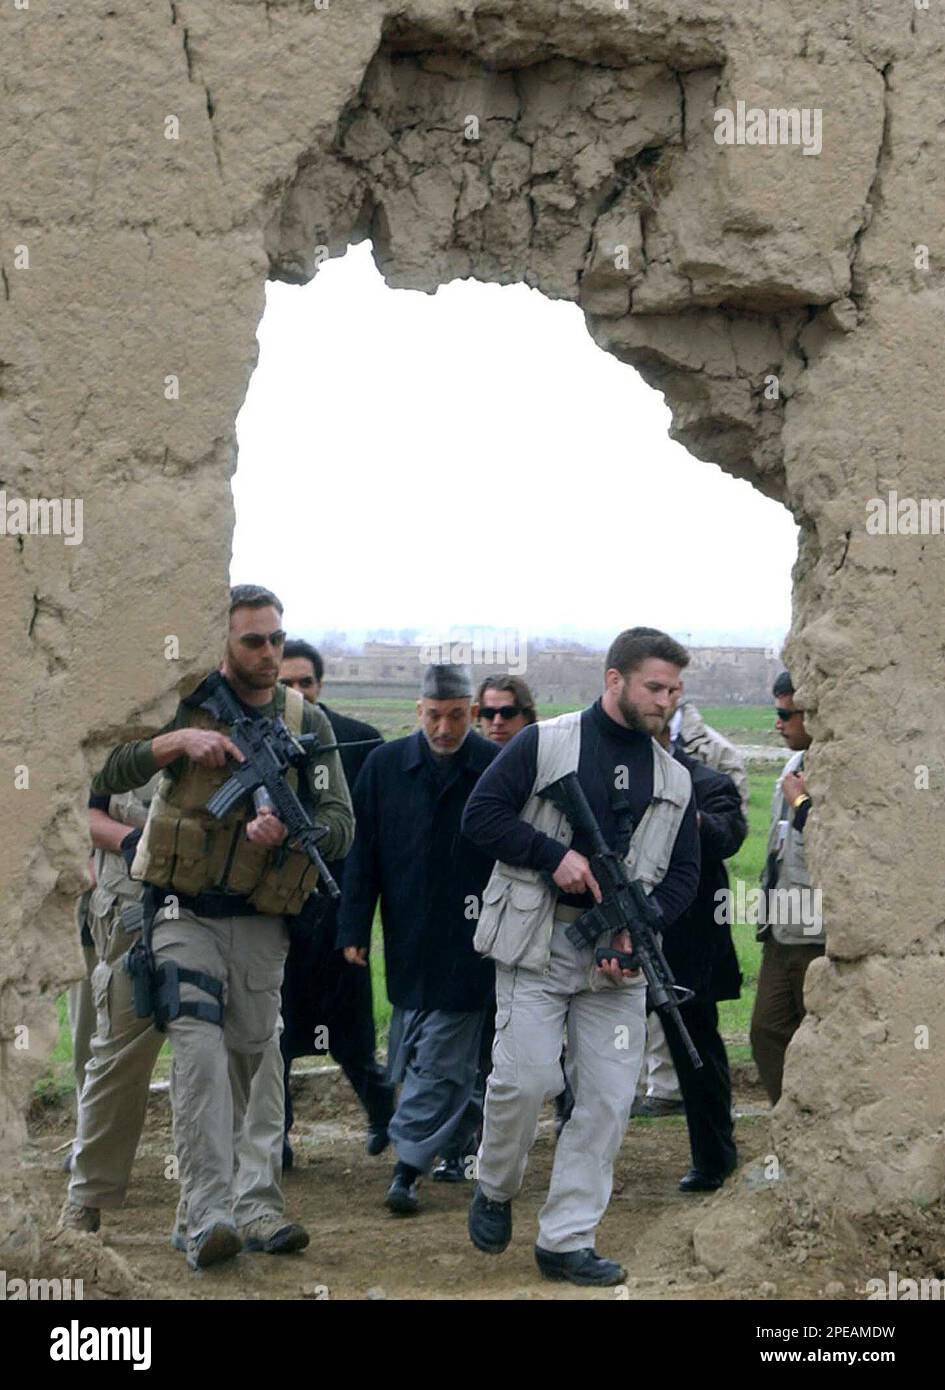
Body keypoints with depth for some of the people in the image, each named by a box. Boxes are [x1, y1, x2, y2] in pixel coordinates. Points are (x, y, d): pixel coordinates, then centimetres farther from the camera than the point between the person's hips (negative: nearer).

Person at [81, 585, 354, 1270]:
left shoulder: (308, 723, 5)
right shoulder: (184, 703, -1)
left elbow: (342, 826, -1)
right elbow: (103, 777, -5)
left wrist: (286, 827, -21)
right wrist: (175, 742, -18)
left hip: (261, 925, 3)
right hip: (186, 913, -3)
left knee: (252, 1064, 10)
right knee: (201, 1050, -19)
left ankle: (246, 1211, 24)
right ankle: (209, 1216, -25)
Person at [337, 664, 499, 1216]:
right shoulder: (385, 766, 2)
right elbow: (363, 853, 5)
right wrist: (354, 930, 2)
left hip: (469, 942, -3)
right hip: (407, 939, 4)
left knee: (440, 1059, -3)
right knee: (410, 1053, 13)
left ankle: (410, 1168, -1)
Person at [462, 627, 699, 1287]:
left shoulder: (675, 779, 14)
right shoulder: (545, 743, 0)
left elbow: (683, 875, 13)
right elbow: (482, 815, -3)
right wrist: (556, 855, -14)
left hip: (619, 956, 4)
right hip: (538, 942, -4)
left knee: (608, 1100, 0)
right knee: (525, 1078, -11)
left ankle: (566, 1240, 9)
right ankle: (496, 1189, 18)